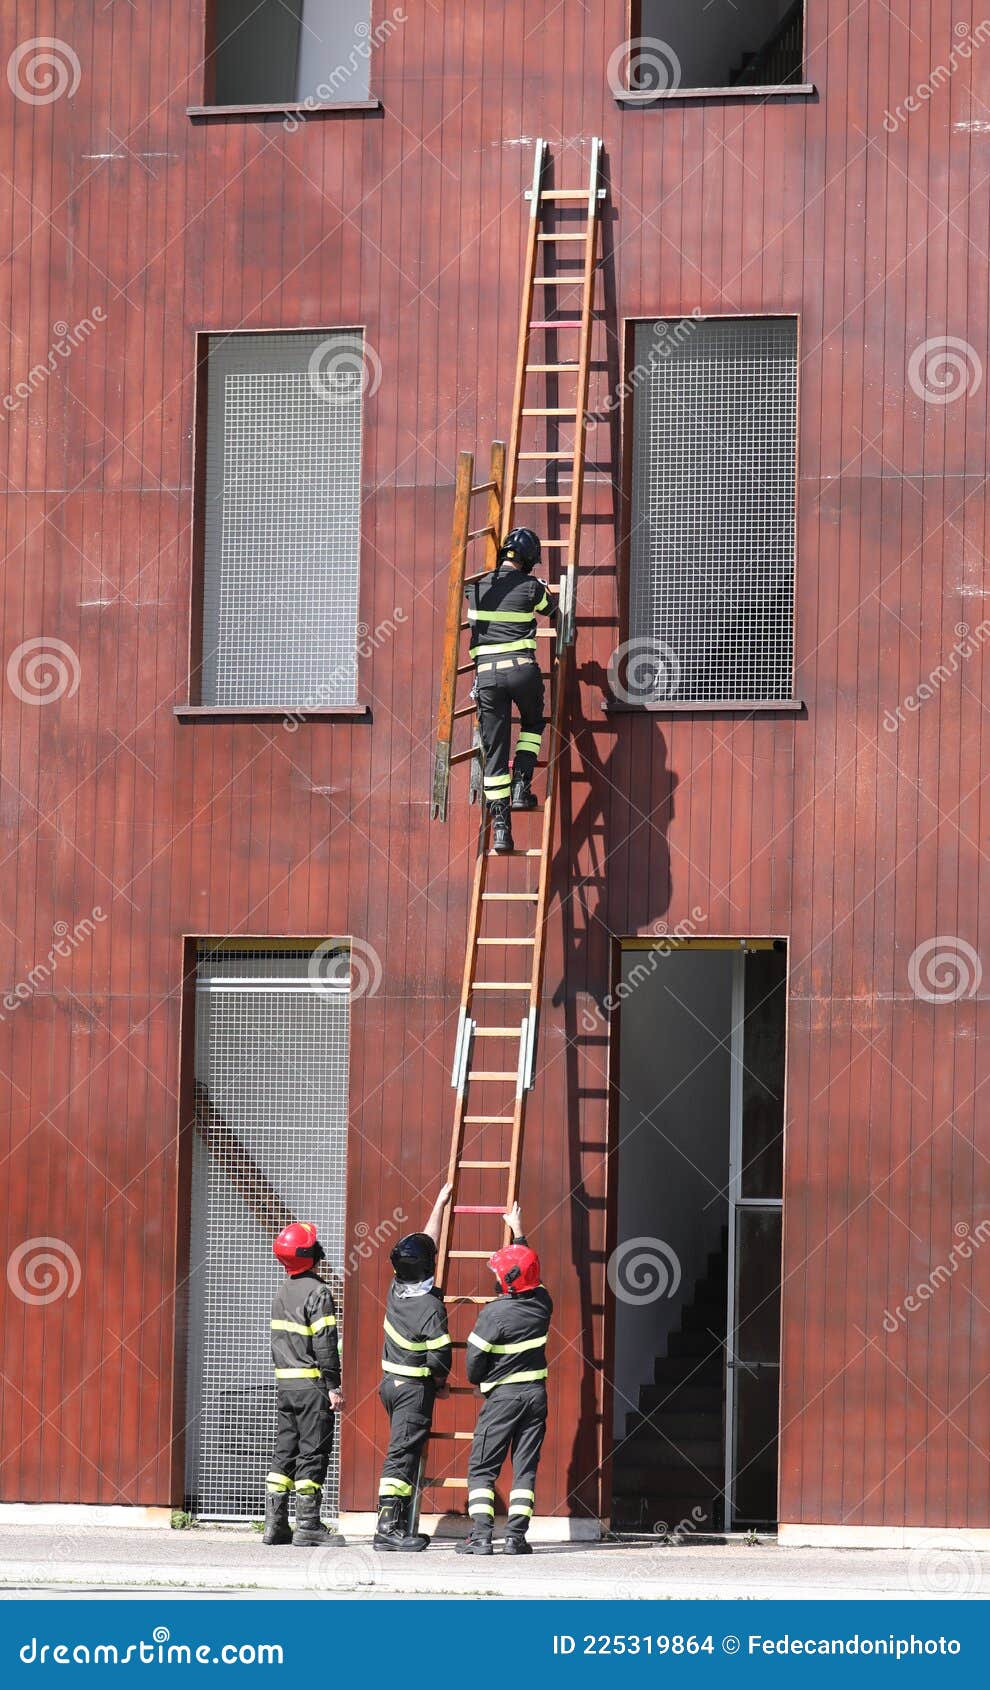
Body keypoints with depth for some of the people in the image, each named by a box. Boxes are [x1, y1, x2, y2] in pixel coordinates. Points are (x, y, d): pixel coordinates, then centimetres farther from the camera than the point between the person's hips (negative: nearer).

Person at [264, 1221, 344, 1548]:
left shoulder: (281, 1293, 12)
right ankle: (308, 1526, -4)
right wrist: (334, 1386, -13)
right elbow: (324, 1343, -16)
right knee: (313, 1451, -4)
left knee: (285, 1451, 10)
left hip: (284, 1383, 8)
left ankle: (275, 1524, 10)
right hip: (312, 1385, -7)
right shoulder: (317, 1292, -13)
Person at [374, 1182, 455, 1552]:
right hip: (415, 1387, -8)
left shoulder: (397, 1288, 1)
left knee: (403, 1452, 13)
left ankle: (398, 1525, 14)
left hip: (390, 1382, 8)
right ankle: (388, 1528, -14)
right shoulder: (430, 1306, -20)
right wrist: (441, 1383, 3)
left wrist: (440, 1204, 25)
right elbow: (439, 1357, -19)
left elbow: (426, 1243, 16)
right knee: (402, 1454, -9)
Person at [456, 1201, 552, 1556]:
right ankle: (516, 1536, 1)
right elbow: (528, 1270, 22)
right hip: (536, 1393, 5)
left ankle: (481, 1535, -9)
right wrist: (518, 1233, 34)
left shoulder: (494, 1313, -15)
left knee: (482, 1468, 1)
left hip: (503, 1395, -5)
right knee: (525, 1467, 6)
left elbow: (475, 1358, -10)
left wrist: (478, 1380, 12)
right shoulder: (542, 1303, 2)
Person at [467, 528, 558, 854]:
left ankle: (500, 827, 0)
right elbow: (553, 611, 21)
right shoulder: (531, 587, 2)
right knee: (532, 725, 28)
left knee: (495, 751, 5)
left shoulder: (476, 587, 10)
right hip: (522, 669, -2)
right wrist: (548, 594, 45)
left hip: (487, 674, 2)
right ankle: (521, 786, 11)